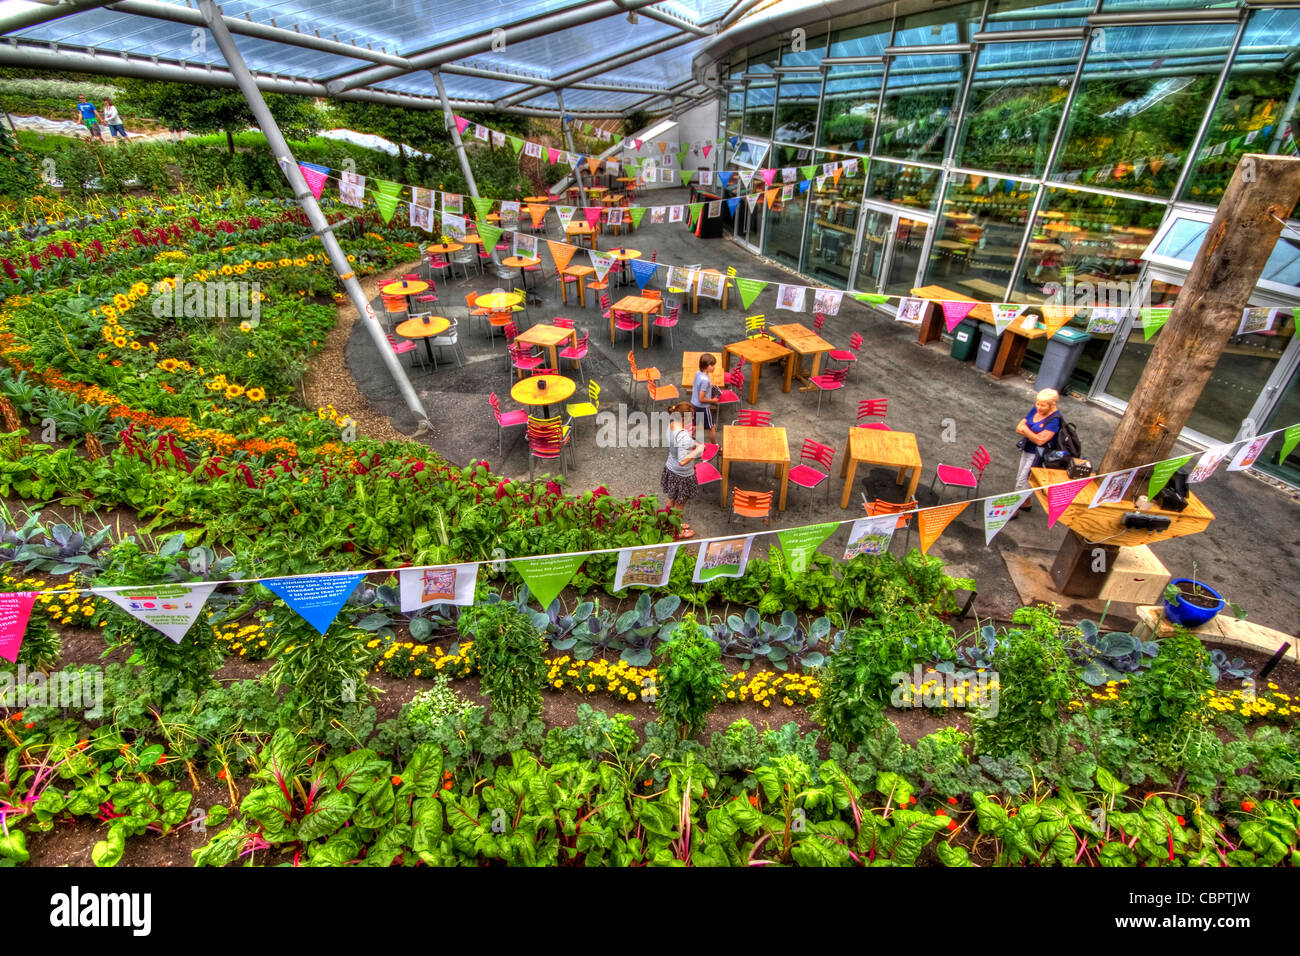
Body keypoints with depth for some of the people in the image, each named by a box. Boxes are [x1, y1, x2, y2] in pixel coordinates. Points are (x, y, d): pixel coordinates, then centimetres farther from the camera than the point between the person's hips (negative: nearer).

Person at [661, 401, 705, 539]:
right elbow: (682, 461, -36)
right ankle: (677, 533, 34)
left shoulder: (671, 425, -8)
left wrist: (693, 443, 1)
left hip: (670, 468, 8)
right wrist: (698, 450, -27)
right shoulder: (684, 437, -35)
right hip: (682, 475, -8)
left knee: (672, 500, 26)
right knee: (680, 504, 14)